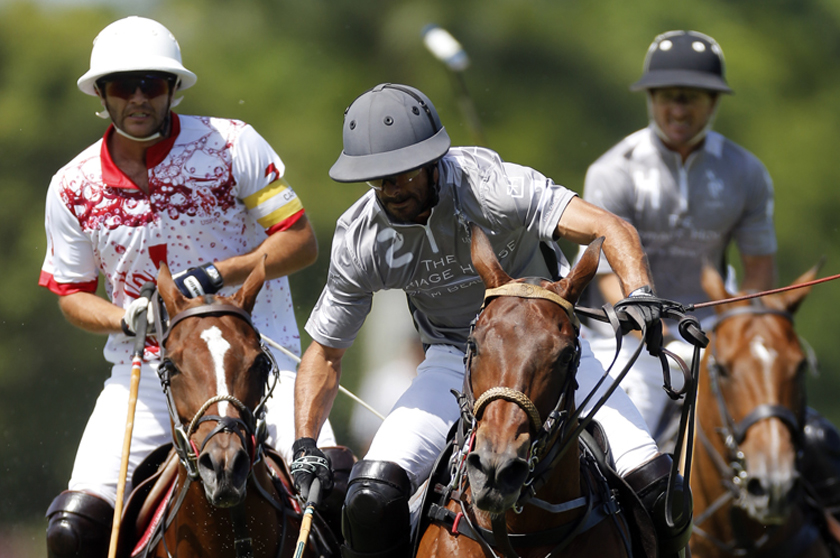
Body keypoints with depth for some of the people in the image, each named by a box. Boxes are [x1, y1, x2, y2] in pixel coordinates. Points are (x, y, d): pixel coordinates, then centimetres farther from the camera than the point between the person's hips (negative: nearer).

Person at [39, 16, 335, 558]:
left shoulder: (231, 144, -5)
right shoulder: (73, 187, 2)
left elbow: (301, 242, -5)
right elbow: (72, 294, 12)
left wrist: (218, 274, -20)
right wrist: (127, 319, -10)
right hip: (144, 371, 2)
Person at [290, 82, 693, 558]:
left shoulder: (491, 185, -25)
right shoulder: (359, 239, -12)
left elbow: (610, 229, -34)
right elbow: (325, 352, 1)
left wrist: (639, 296, -54)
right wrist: (305, 446, -13)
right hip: (454, 359, 2)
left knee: (653, 481, -19)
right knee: (372, 498, -21)